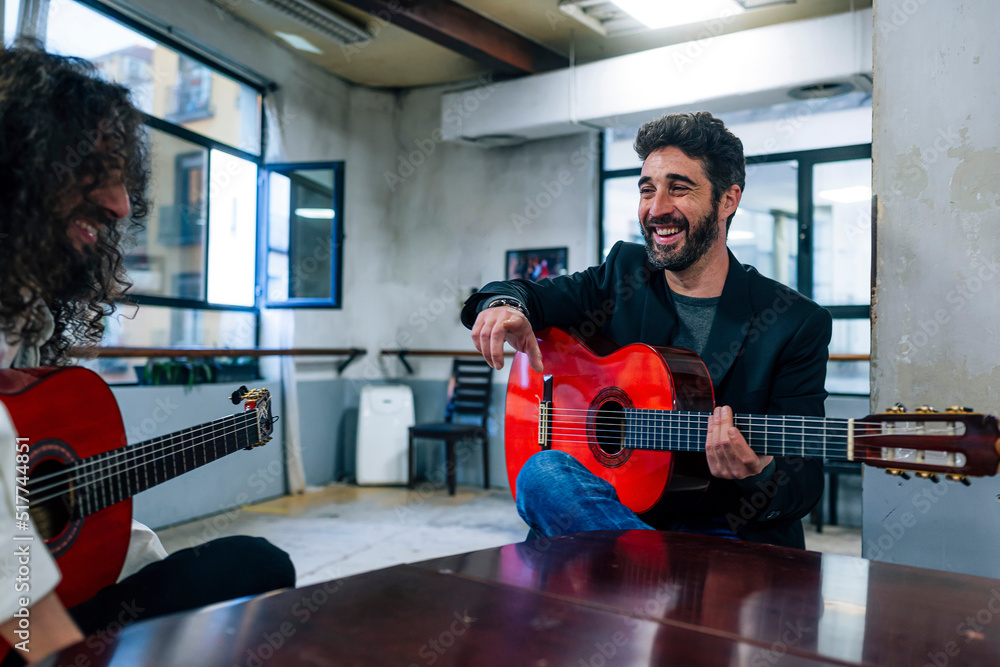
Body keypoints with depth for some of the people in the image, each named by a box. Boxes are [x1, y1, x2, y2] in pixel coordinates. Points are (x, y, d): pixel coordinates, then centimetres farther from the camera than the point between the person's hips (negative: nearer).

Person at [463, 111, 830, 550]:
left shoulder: (798, 324, -4)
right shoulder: (624, 274, 7)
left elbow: (804, 481, -6)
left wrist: (759, 477, -31)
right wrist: (507, 304, -17)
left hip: (728, 529, -4)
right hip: (617, 507, 5)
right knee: (543, 472, -29)